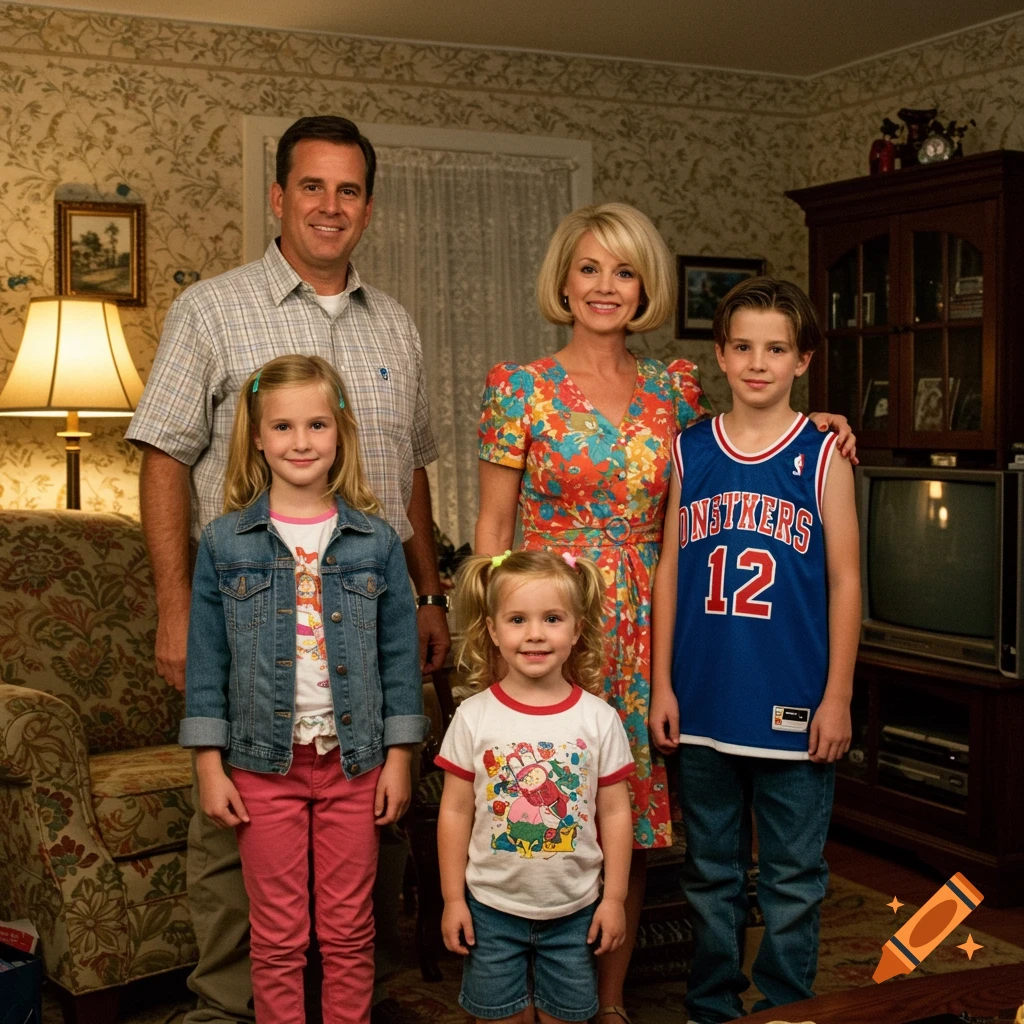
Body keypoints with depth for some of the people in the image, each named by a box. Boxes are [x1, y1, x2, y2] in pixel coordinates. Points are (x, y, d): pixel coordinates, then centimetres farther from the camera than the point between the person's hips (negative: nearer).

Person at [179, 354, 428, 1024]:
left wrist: (399, 758, 1)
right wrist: (209, 765, -2)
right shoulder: (225, 542, -1)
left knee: (350, 932, 10)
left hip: (355, 761, 1)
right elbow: (207, 661, 1)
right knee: (278, 938, 8)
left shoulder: (377, 542, 1)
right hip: (264, 765, 0)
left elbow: (400, 656, 4)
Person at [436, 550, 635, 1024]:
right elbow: (455, 812, -2)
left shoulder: (598, 718, -6)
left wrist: (614, 897, -1)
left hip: (574, 909, 0)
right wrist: (453, 899, -2)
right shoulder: (474, 717, -8)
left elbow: (615, 812, -1)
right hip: (492, 907, 0)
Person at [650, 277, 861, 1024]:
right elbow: (670, 570, 6)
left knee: (793, 877, 8)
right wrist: (663, 684, 2)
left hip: (794, 705, -2)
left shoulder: (823, 456, -3)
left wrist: (838, 697, -6)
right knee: (711, 872, 15)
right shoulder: (690, 452, 4)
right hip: (704, 703, 2)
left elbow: (845, 581, -2)